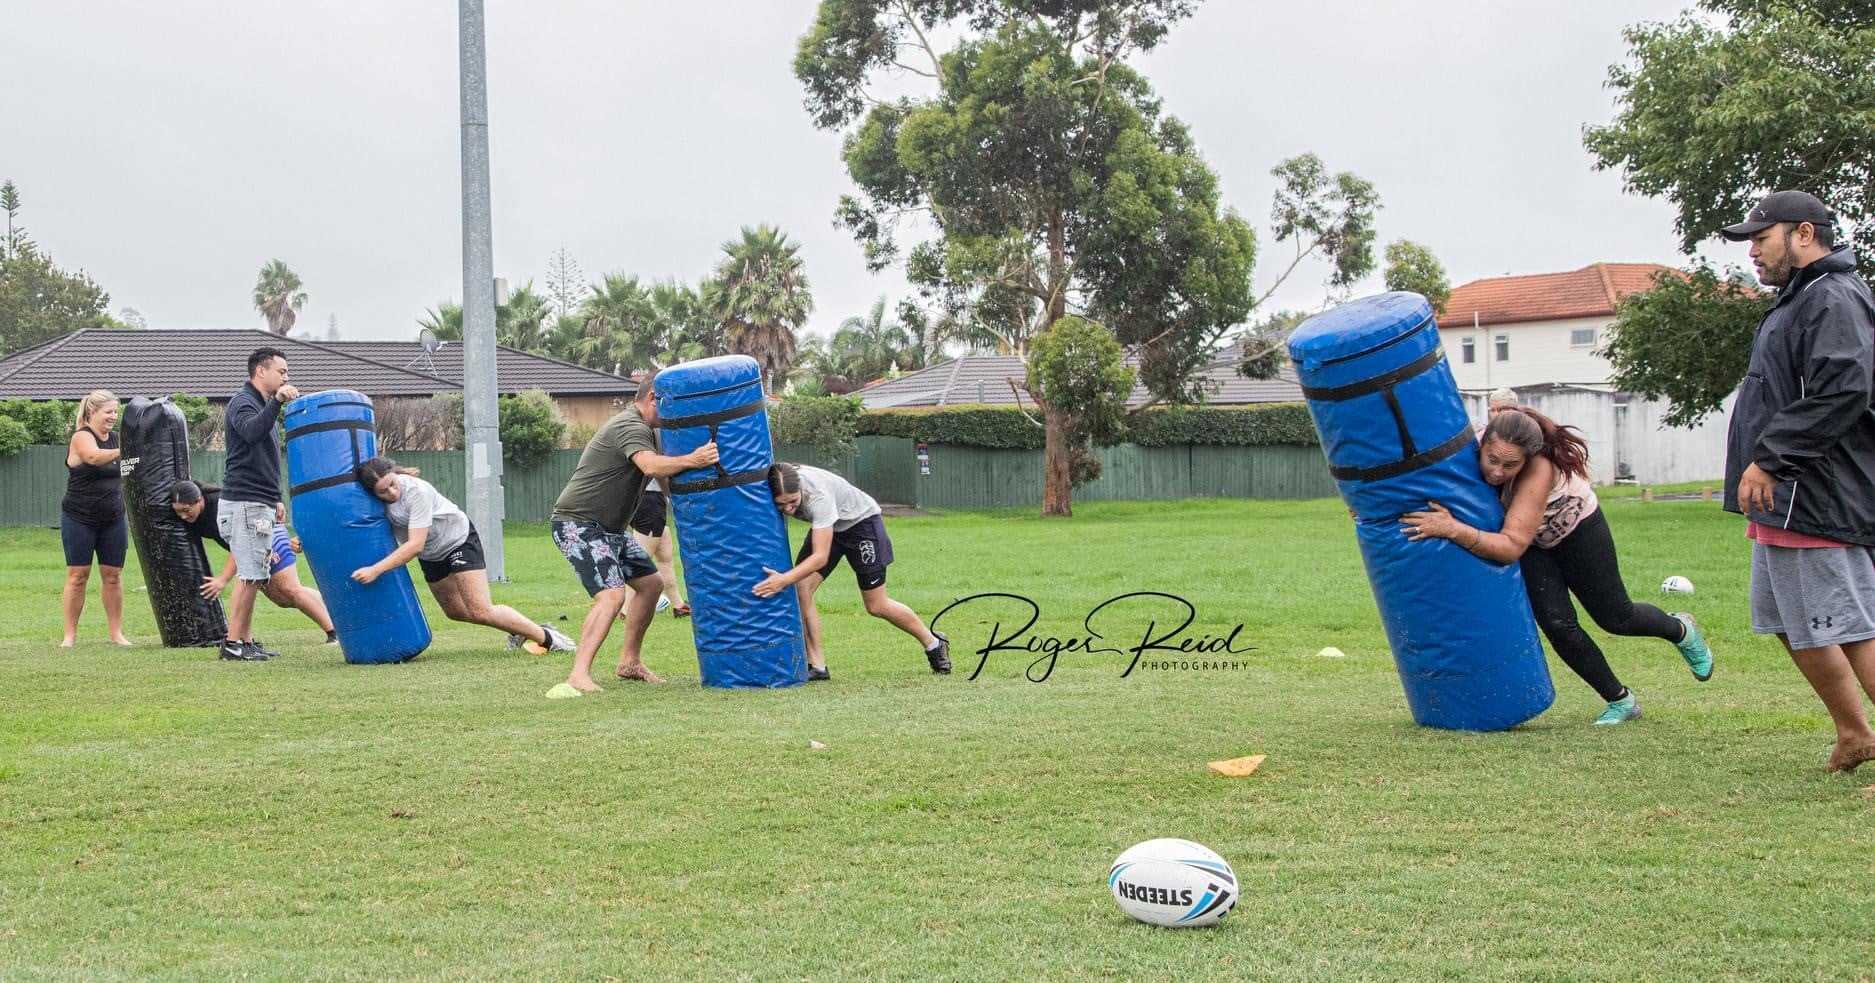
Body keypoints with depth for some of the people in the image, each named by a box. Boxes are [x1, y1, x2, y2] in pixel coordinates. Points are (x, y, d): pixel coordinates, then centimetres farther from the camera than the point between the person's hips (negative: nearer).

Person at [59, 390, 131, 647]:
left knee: (113, 575, 5)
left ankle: (116, 632, 11)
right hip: (79, 519, -5)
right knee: (77, 575, -2)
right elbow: (94, 456, -32)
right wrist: (124, 451, -46)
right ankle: (70, 634, 4)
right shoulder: (81, 437, -10)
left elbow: (123, 475, 19)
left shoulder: (116, 438, 8)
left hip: (113, 519, 5)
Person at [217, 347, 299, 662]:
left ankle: (246, 641, 11)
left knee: (252, 576, 9)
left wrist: (275, 500, 26)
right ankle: (233, 644, -9)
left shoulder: (262, 406, 22)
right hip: (244, 504, -10)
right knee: (250, 575, -11)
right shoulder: (242, 402, -9)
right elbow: (251, 432, -32)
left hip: (258, 505, 10)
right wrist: (277, 402, -41)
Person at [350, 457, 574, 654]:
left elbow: (415, 544, -39)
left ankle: (545, 637, -3)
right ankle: (519, 631, 35)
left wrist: (376, 570, -43)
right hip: (431, 555, 7)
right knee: (455, 611, 18)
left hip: (459, 539, -7)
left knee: (480, 611, -16)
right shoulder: (373, 500, -18)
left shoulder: (416, 491, -35)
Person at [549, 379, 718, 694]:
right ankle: (579, 676, -29)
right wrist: (691, 460, -54)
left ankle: (629, 662, 24)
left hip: (608, 529, 11)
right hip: (578, 524, -11)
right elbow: (651, 466, -39)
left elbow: (663, 471, 10)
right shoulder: (629, 426, -19)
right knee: (612, 594, -24)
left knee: (650, 584, 15)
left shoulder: (643, 429, 15)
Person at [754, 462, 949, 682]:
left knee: (876, 606, 0)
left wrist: (784, 579, -56)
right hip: (826, 526, 6)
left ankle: (934, 644, 23)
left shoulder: (817, 495, -41)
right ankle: (816, 666, -6)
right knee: (799, 588, -14)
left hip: (861, 520, -6)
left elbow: (821, 556, -45)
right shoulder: (772, 488, -25)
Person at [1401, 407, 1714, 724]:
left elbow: (1512, 546, -50)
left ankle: (1681, 630, 45)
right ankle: (1621, 701, 12)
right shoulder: (1472, 453, -31)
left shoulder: (1539, 471, -45)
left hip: (1578, 530, -4)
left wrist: (1452, 529, -61)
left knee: (1616, 618, 12)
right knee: (1557, 625, -9)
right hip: (1534, 546, 4)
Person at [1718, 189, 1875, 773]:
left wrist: (1770, 458, -24)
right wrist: (1764, 467, 17)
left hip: (1816, 501, -11)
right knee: (1793, 626, 18)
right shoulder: (1797, 301, 20)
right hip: (1783, 503, 11)